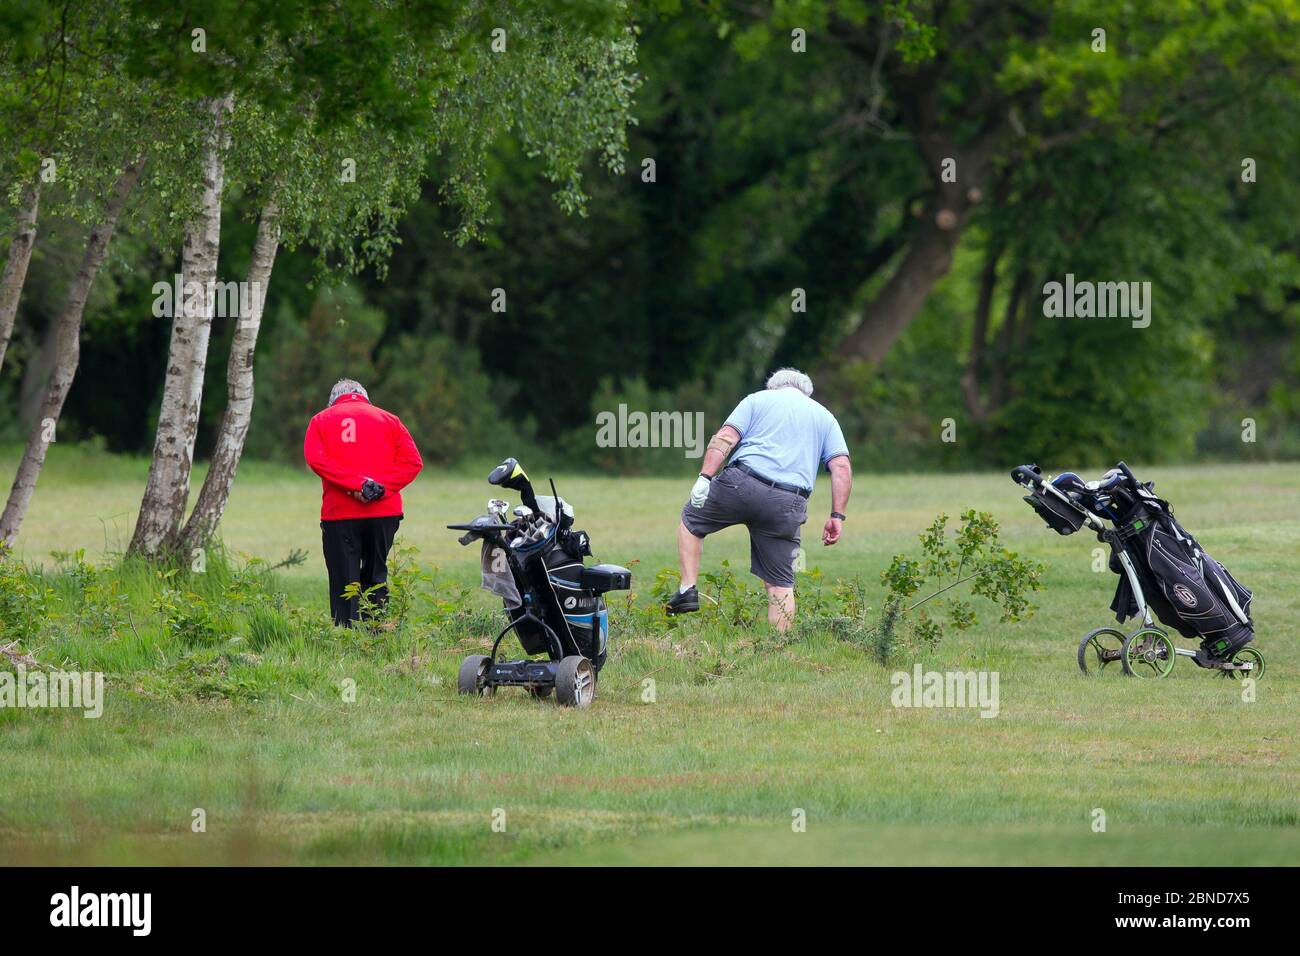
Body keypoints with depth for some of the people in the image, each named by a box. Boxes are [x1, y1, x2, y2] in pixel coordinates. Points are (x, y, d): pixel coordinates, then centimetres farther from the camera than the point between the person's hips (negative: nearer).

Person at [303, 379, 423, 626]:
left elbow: (316, 458, -10)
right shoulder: (389, 419, 14)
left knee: (343, 581, 0)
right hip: (385, 512, 2)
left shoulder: (321, 420, 9)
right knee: (376, 578, 13)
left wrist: (358, 484, -14)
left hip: (339, 513, -2)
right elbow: (413, 461, 1)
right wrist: (382, 487, -8)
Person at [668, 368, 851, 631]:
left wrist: (705, 478, -6)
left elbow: (725, 438, 0)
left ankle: (688, 589, 12)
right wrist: (837, 516, 8)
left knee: (690, 520, 23)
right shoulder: (825, 417, 23)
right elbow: (841, 467, 10)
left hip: (741, 483, -2)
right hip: (786, 505, 2)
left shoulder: (758, 400, 16)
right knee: (780, 583, 7)